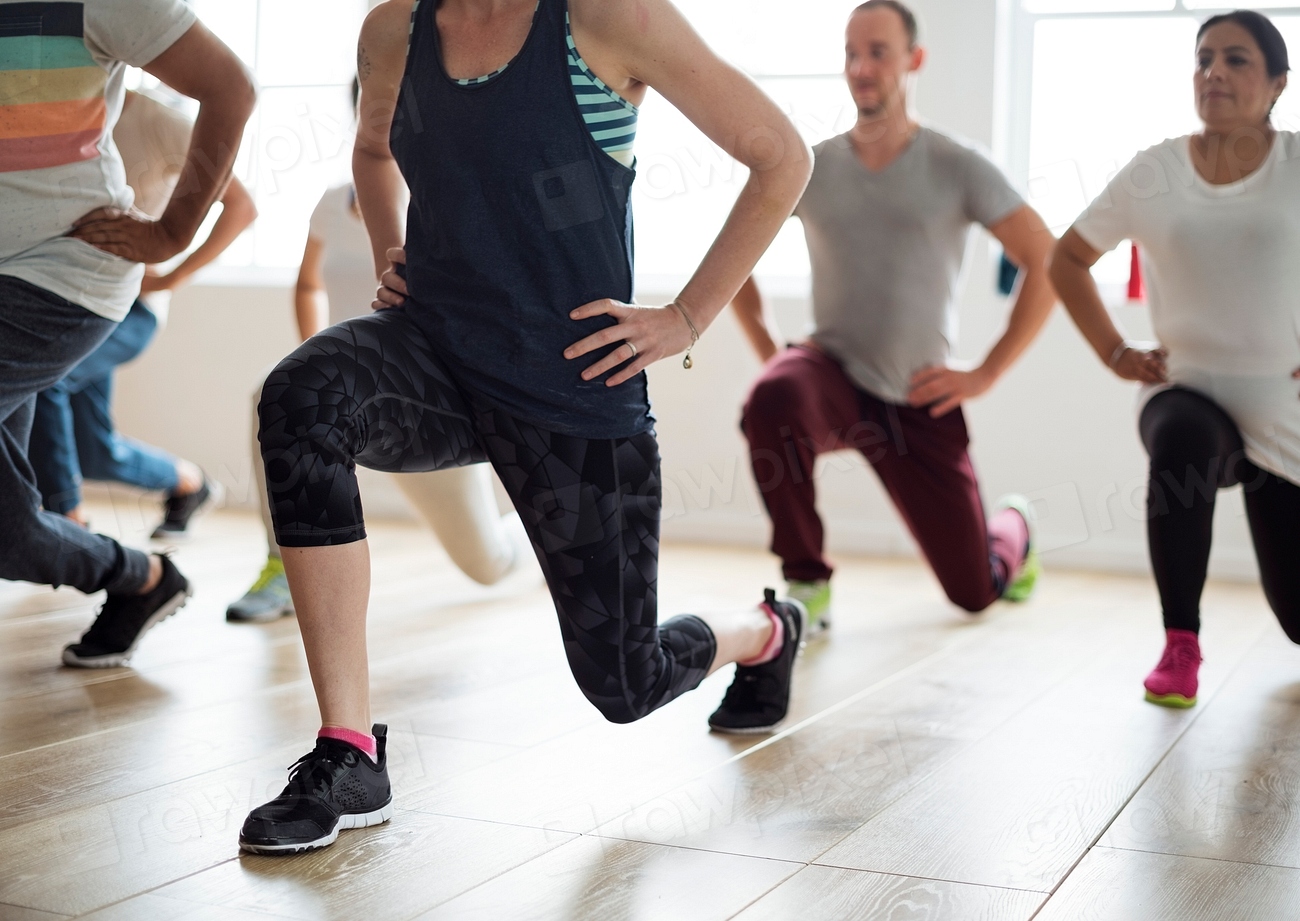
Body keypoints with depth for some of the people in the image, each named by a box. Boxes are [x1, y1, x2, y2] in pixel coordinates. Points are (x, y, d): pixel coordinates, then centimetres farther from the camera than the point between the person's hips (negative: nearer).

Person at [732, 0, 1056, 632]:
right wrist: (769, 353, 1)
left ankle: (1013, 525, 45)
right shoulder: (810, 169, 0)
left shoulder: (958, 168, -5)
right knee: (773, 399, -39)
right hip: (835, 376, 1)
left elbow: (1048, 264, -3)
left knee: (976, 593, 5)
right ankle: (806, 586, -20)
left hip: (920, 401, 0)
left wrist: (987, 375, -7)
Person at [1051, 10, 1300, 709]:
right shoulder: (1152, 173, -2)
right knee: (1182, 444, -39)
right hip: (1184, 390, 0)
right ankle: (1180, 646, -23)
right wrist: (1115, 352, 2)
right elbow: (1067, 259, 11)